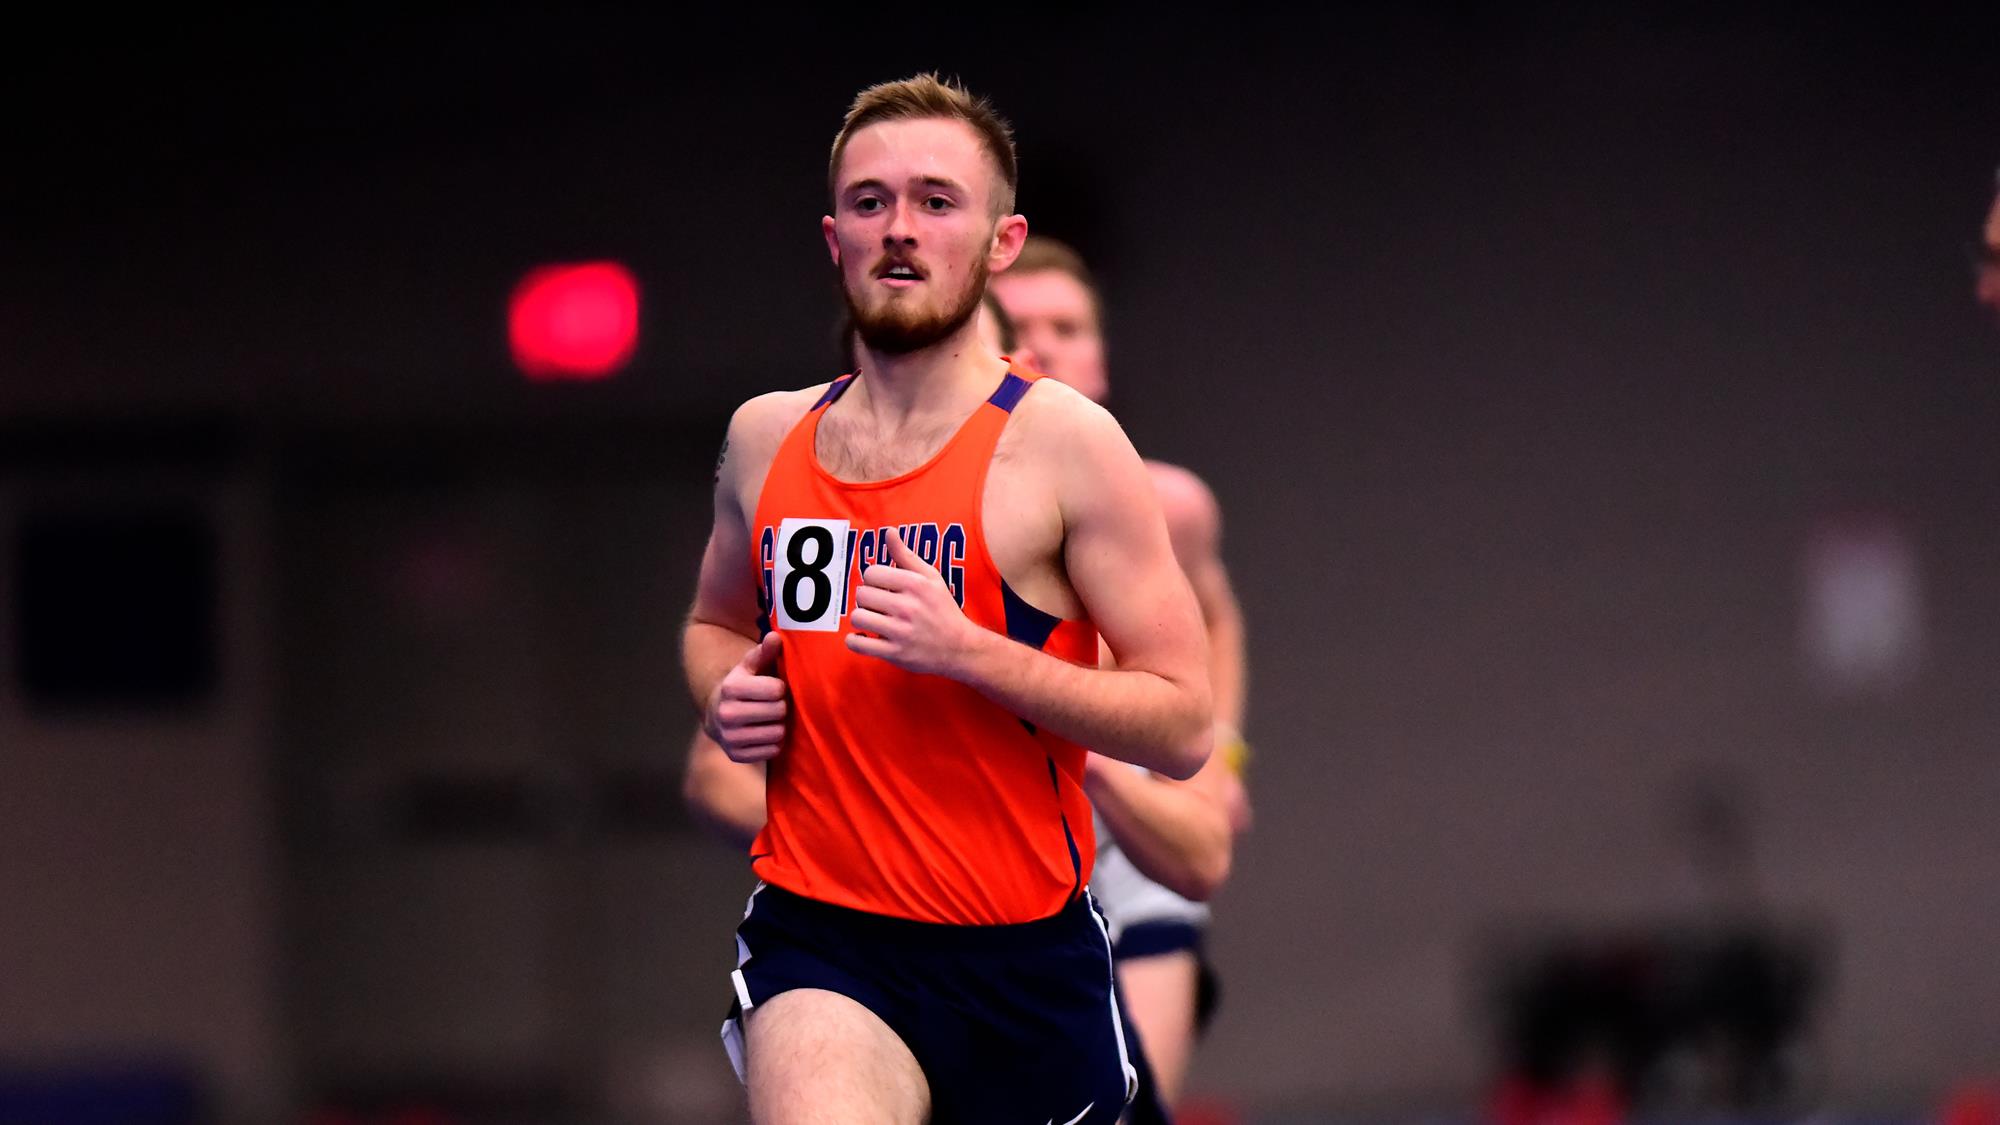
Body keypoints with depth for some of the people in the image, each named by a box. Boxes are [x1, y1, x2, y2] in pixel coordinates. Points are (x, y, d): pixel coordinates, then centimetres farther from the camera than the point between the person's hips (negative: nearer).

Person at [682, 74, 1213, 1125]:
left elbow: (1182, 727, -10)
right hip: (818, 930, 1)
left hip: (1023, 954, -1)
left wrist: (968, 650, -21)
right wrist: (723, 695, 5)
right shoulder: (764, 437, 8)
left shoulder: (1061, 442, -6)